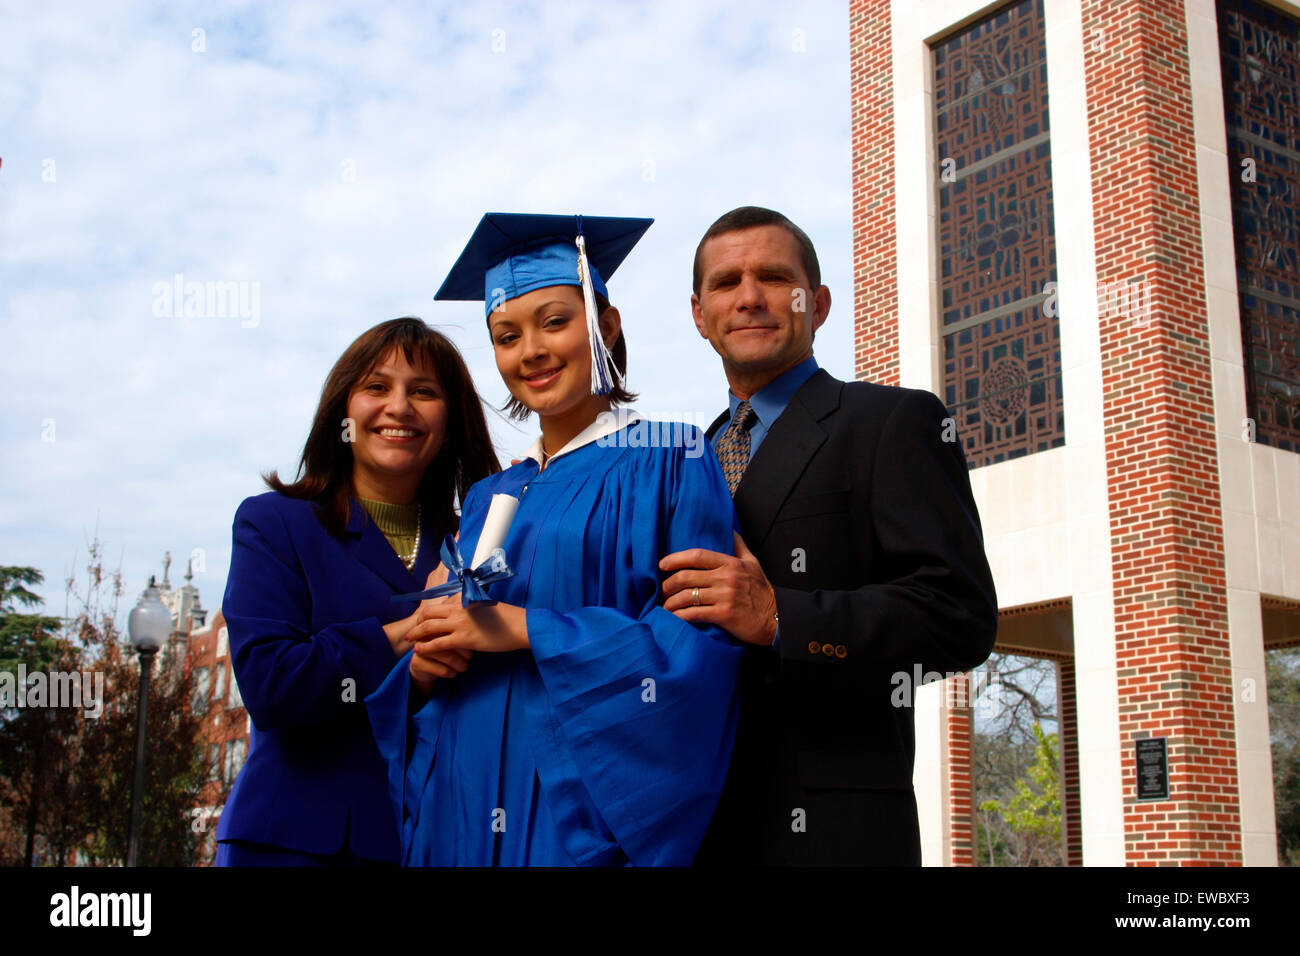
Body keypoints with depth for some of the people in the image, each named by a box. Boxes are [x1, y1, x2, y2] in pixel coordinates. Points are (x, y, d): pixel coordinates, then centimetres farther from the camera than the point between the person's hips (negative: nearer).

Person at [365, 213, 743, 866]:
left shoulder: (667, 461, -4)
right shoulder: (489, 500, 14)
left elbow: (696, 643, -15)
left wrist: (522, 628, -17)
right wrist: (422, 669, -6)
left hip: (591, 816, -5)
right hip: (466, 812, 6)